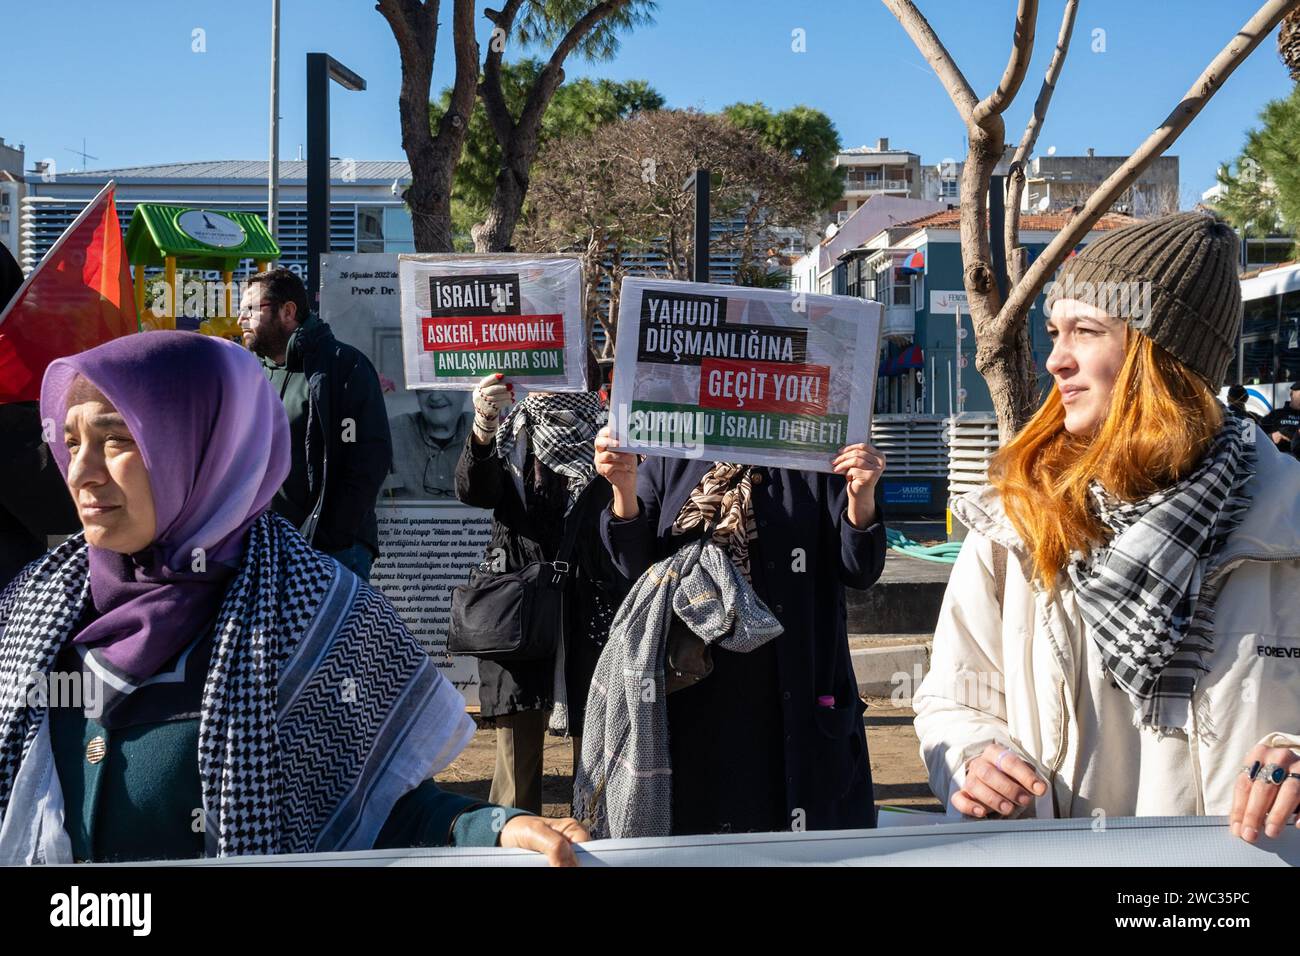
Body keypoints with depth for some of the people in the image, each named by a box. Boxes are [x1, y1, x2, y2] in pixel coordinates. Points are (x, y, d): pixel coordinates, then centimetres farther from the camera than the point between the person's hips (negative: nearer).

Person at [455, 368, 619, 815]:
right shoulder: (510, 430, 10)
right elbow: (473, 492, -9)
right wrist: (483, 428, -25)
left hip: (588, 610, -1)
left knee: (591, 736, 2)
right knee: (516, 732, 1)